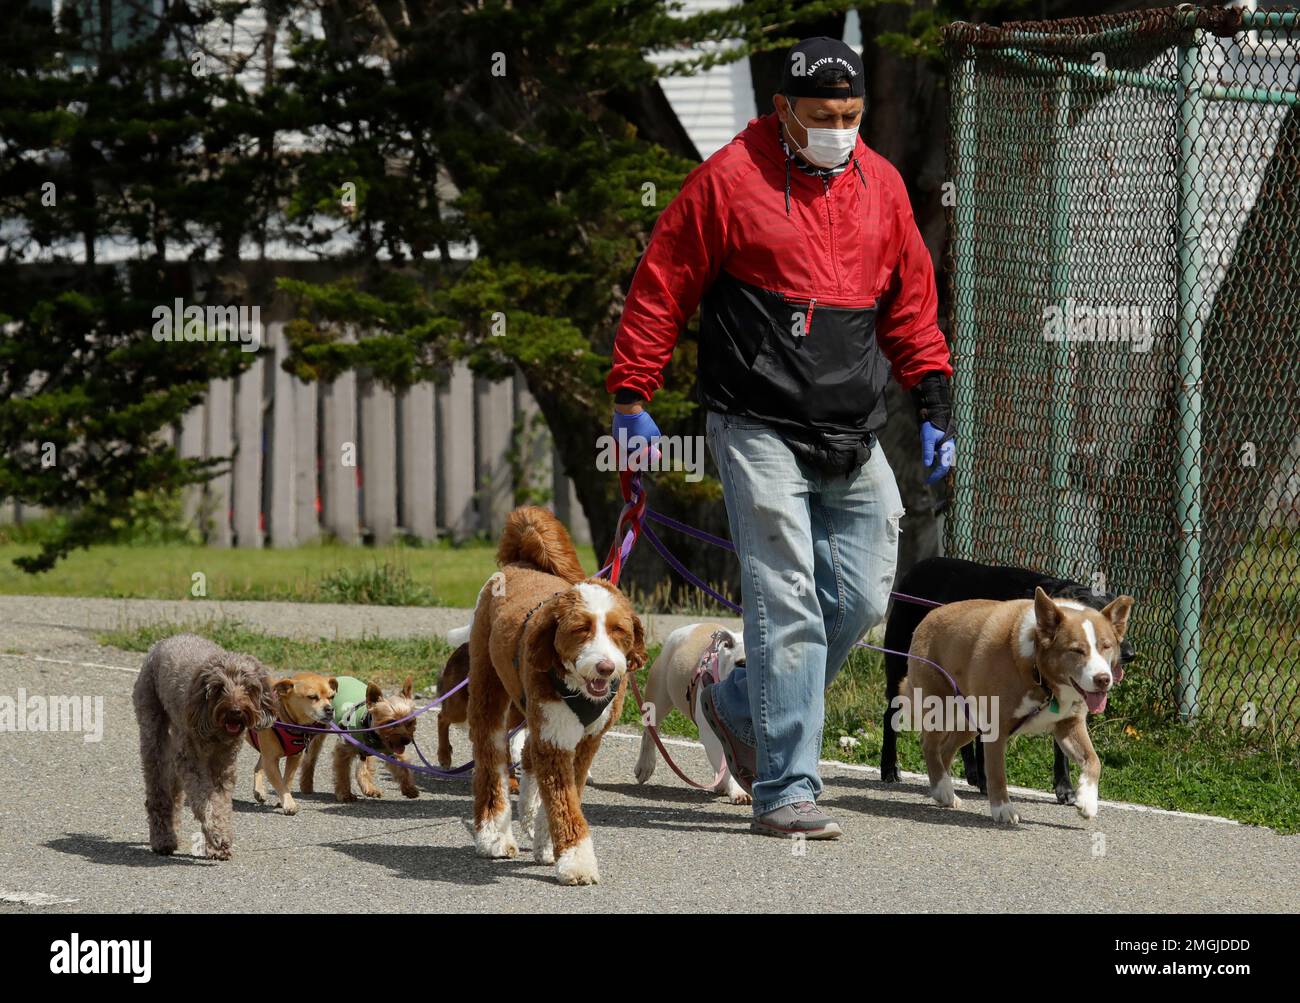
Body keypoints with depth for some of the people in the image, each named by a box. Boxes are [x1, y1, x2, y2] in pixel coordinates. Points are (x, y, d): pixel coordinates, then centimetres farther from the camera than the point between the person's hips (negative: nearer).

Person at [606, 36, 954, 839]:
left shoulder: (881, 185, 11)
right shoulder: (731, 178, -4)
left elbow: (912, 303, 20)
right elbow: (662, 287, -1)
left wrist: (935, 407, 15)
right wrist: (632, 397, -3)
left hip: (853, 440, 6)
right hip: (760, 431, -6)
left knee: (862, 598, 4)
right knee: (787, 606, -10)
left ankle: (737, 710, 26)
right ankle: (785, 792, -8)